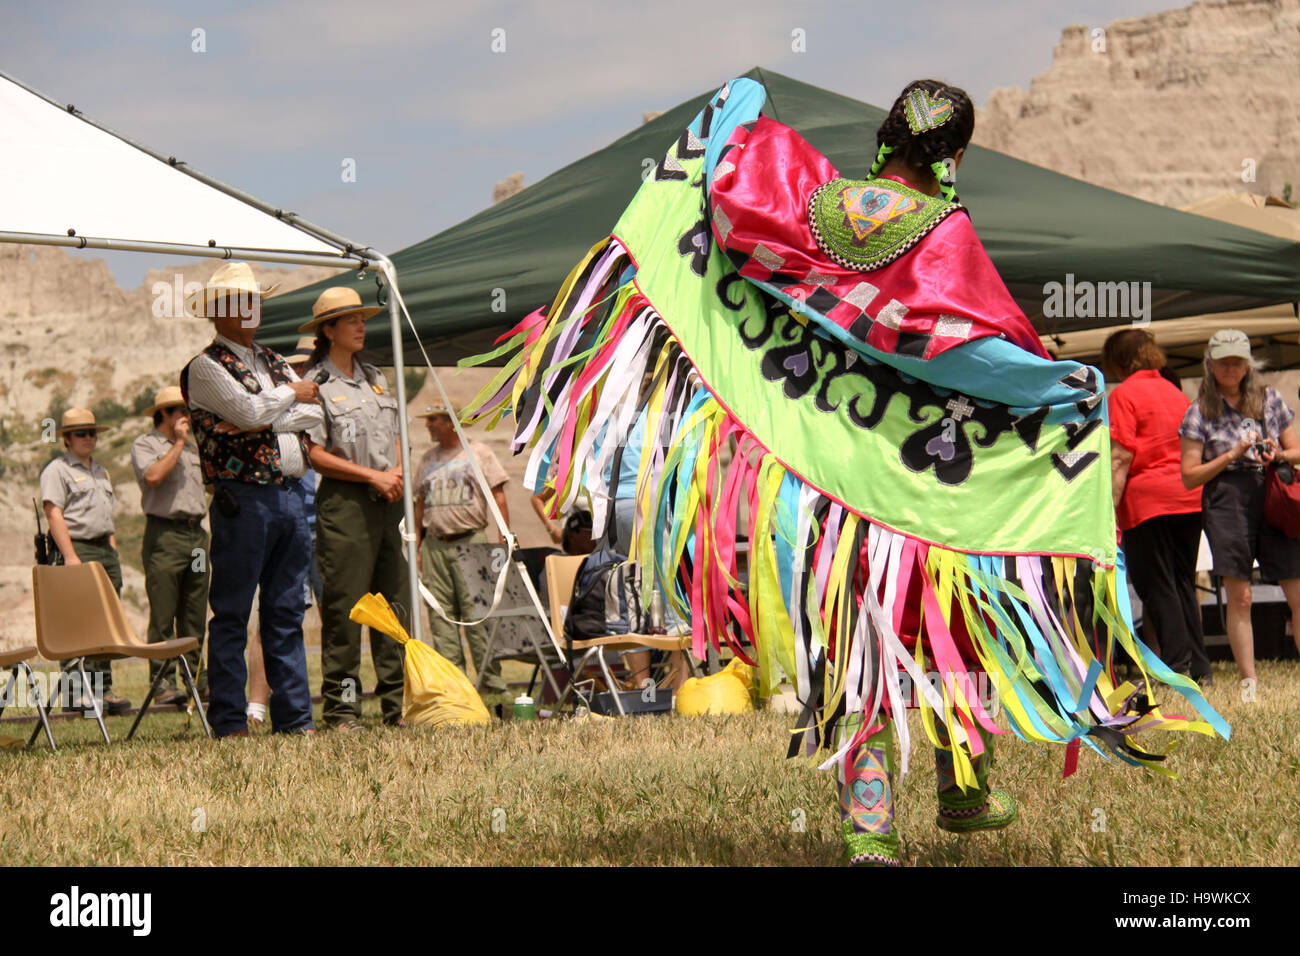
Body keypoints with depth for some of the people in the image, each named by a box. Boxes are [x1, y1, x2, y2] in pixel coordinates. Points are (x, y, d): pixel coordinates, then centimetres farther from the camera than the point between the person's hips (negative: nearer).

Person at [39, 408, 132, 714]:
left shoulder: (100, 471, 24)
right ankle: (76, 692, -13)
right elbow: (54, 514, -11)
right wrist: (70, 556, -19)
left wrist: (114, 555, 17)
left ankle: (103, 689, 7)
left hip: (105, 550, 8)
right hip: (77, 548, -8)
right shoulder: (57, 470, -2)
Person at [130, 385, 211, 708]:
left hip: (196, 533, 7)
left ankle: (197, 677, 11)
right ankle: (163, 682, -6)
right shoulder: (145, 445, -1)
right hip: (165, 534, -7)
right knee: (163, 614, -7)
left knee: (195, 615, 7)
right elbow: (153, 476, -19)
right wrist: (178, 443, -10)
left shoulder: (192, 448, 22)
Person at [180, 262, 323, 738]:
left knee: (286, 614, 8)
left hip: (291, 495, 7)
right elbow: (250, 409, -16)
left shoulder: (275, 363, 20)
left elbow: (314, 414, 7)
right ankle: (228, 721, 0)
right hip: (242, 498, -7)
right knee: (231, 614, -3)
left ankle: (294, 716, 10)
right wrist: (291, 393, 2)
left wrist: (262, 423, -7)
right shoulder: (204, 367, -2)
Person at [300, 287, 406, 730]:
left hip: (387, 502, 7)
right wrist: (372, 476, -13)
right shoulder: (315, 384, -4)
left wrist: (397, 471, 2)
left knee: (393, 601, 7)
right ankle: (341, 708, -4)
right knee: (343, 606, -7)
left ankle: (398, 702, 10)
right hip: (344, 501, -7)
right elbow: (316, 455, -9)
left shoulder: (375, 377, 19)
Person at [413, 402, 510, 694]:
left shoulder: (479, 453, 4)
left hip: (470, 542, -4)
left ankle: (491, 679, -4)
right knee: (441, 616, -1)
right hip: (434, 545, 4)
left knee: (477, 614, -8)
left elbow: (498, 496, 1)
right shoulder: (428, 459, 17)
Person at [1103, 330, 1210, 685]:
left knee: (1156, 586, -2)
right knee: (1183, 582, 12)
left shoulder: (1124, 394, -4)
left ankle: (1177, 664, -7)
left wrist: (1109, 508, -12)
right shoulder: (1176, 393, 17)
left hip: (1148, 497, -6)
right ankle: (1199, 666, 10)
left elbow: (1121, 458, -11)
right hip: (1190, 495, 7)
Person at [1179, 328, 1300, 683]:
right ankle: (1249, 683, -2)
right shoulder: (1200, 412, 5)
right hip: (1227, 498, -2)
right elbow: (1189, 477, 2)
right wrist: (1232, 455, -8)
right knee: (1239, 597, -7)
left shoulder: (1269, 399, 13)